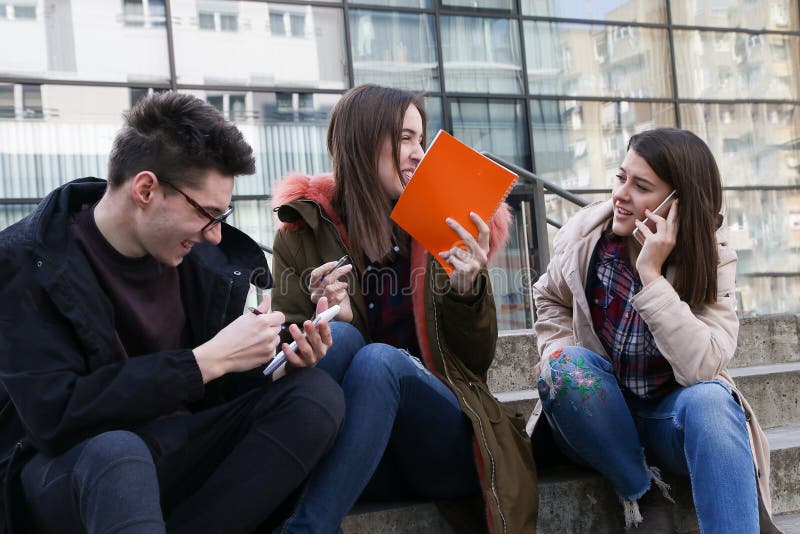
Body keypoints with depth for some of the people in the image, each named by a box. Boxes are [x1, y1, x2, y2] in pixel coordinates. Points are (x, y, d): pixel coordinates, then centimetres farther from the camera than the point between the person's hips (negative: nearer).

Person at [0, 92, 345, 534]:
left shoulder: (207, 259, 2)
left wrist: (281, 360, -12)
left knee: (316, 394, -16)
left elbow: (225, 388, 10)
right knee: (114, 450, -40)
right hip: (69, 465, -6)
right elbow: (56, 418, -24)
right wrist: (207, 361, -25)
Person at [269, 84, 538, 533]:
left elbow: (478, 360, 7)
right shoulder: (304, 232, 4)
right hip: (355, 455, 0)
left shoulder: (444, 225, 6)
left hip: (444, 446, 0)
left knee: (379, 360, -30)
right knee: (338, 336, -28)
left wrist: (468, 290, -13)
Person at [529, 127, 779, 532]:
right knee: (564, 365, -31)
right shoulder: (585, 233, -8)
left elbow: (702, 367, -27)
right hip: (598, 413, 2)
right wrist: (562, 356, -7)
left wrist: (651, 274, -31)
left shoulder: (712, 260, -12)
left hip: (671, 420, -2)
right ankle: (643, 495, -13)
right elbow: (550, 298, 12)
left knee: (710, 399, -35)